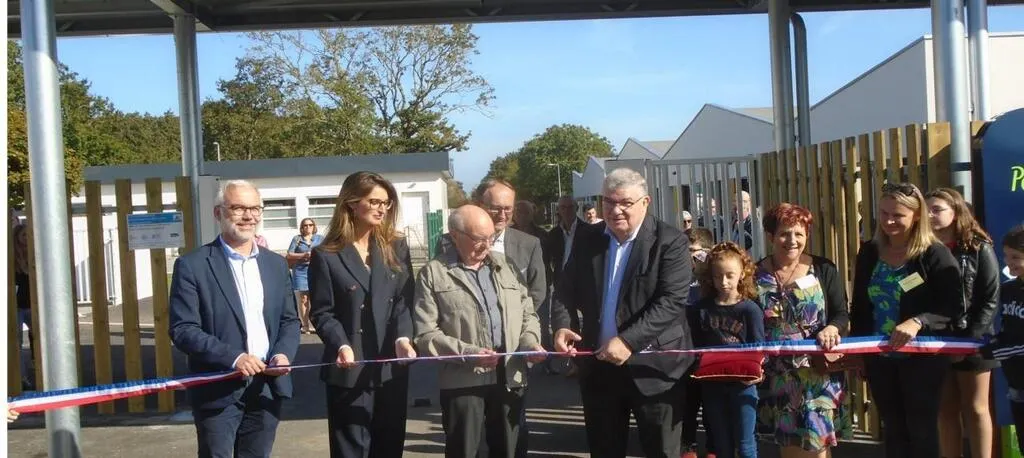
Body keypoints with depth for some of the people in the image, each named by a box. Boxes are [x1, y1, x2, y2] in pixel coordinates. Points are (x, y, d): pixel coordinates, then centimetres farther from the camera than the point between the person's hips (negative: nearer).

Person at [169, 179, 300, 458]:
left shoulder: (276, 264, 10)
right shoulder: (192, 266, -6)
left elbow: (290, 320, 12)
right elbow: (182, 330, -11)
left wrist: (283, 354, -9)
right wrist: (233, 358, -22)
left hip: (267, 388, 4)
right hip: (218, 391, -4)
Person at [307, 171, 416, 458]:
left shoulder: (397, 248, 7)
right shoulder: (326, 256, -3)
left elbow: (404, 300, 1)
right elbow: (322, 312, -5)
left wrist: (403, 338, -16)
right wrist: (341, 345, -23)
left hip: (392, 367, 3)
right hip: (350, 370, -3)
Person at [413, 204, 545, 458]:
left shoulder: (505, 267, 16)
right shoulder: (434, 273, -1)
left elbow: (527, 313, 18)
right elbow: (425, 333, -8)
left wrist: (531, 341, -2)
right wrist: (467, 353, -19)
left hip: (510, 377, 4)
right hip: (463, 381, -4)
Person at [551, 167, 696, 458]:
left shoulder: (670, 241, -10)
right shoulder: (588, 241, 6)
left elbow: (672, 301, -18)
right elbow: (565, 289, 10)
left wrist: (628, 340, -26)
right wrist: (561, 325, -11)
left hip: (652, 366, -4)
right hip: (599, 364, 4)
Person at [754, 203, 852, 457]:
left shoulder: (823, 269, -1)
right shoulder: (756, 275, 1)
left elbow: (842, 314, -1)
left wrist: (831, 329, -23)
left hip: (818, 374, -1)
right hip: (777, 378, 2)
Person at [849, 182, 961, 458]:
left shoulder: (935, 254, -11)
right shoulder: (869, 253, 4)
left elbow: (951, 307, -15)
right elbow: (859, 307, 9)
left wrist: (918, 322, -31)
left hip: (922, 358, -4)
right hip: (879, 358, 5)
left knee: (921, 431, 6)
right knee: (893, 430, 14)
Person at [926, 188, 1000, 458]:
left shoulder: (979, 249, -5)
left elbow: (990, 300, -8)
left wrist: (970, 340, -16)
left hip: (970, 343, -3)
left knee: (975, 409, 7)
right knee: (945, 411, 9)